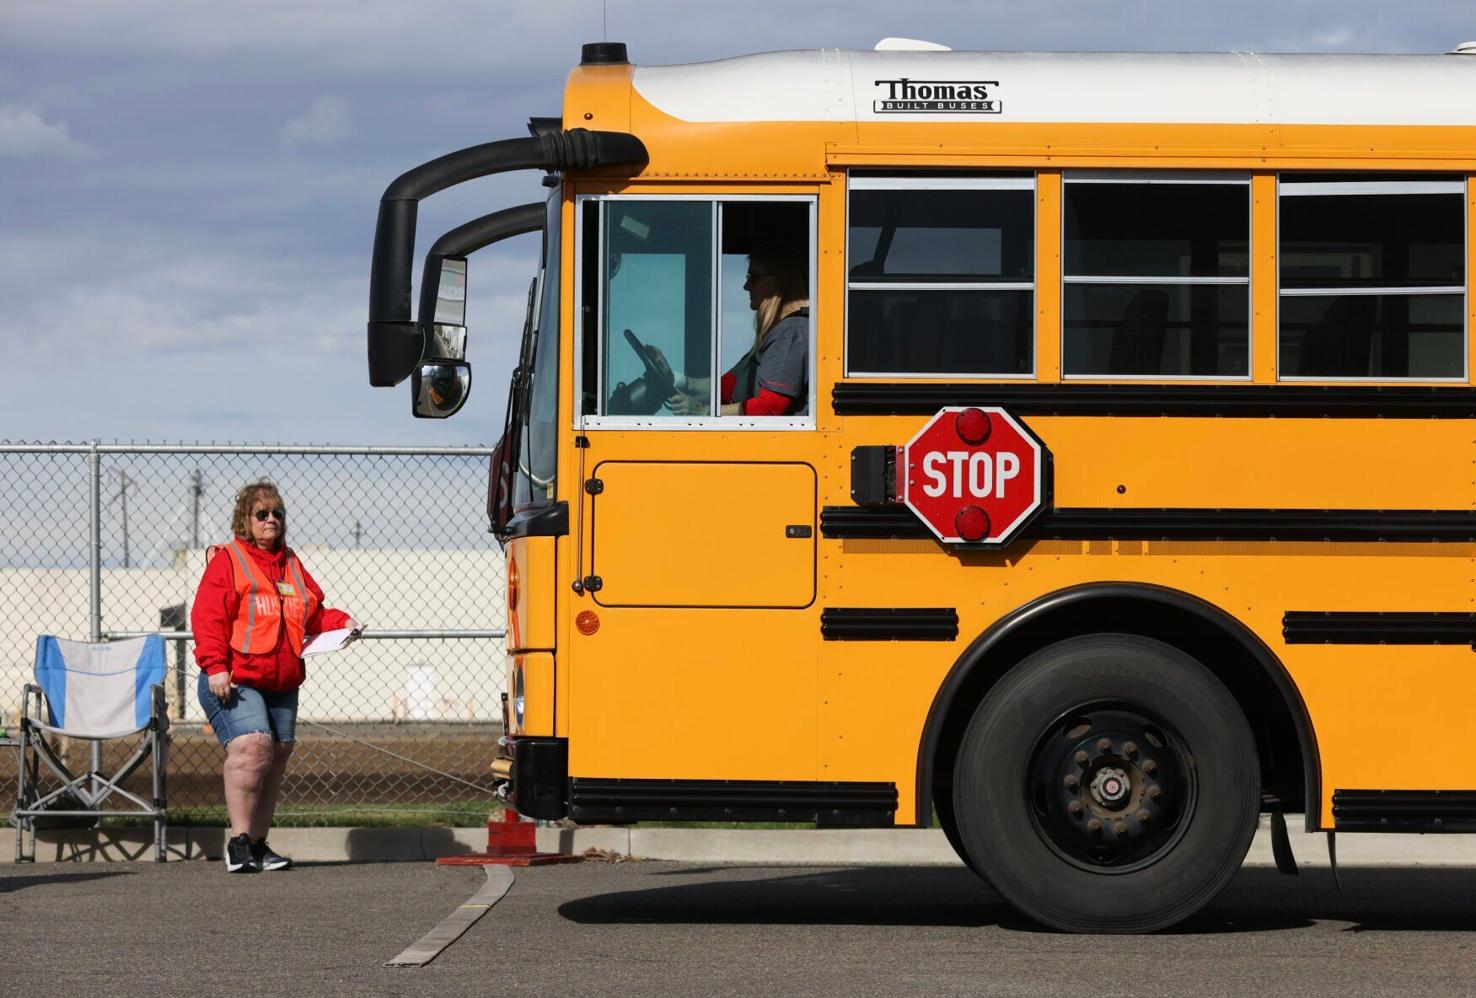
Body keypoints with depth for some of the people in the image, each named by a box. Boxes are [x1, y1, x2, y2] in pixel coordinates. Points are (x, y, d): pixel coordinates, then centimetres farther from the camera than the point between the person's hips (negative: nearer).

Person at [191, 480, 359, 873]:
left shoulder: (291, 566, 19)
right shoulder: (226, 562, -1)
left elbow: (314, 615, 28)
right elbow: (208, 618, -9)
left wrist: (341, 622, 8)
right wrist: (215, 667, -19)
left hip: (282, 685, 7)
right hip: (235, 683, -7)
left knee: (276, 757, 7)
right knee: (252, 745, -23)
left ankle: (258, 845, 15)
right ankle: (239, 841, -21)